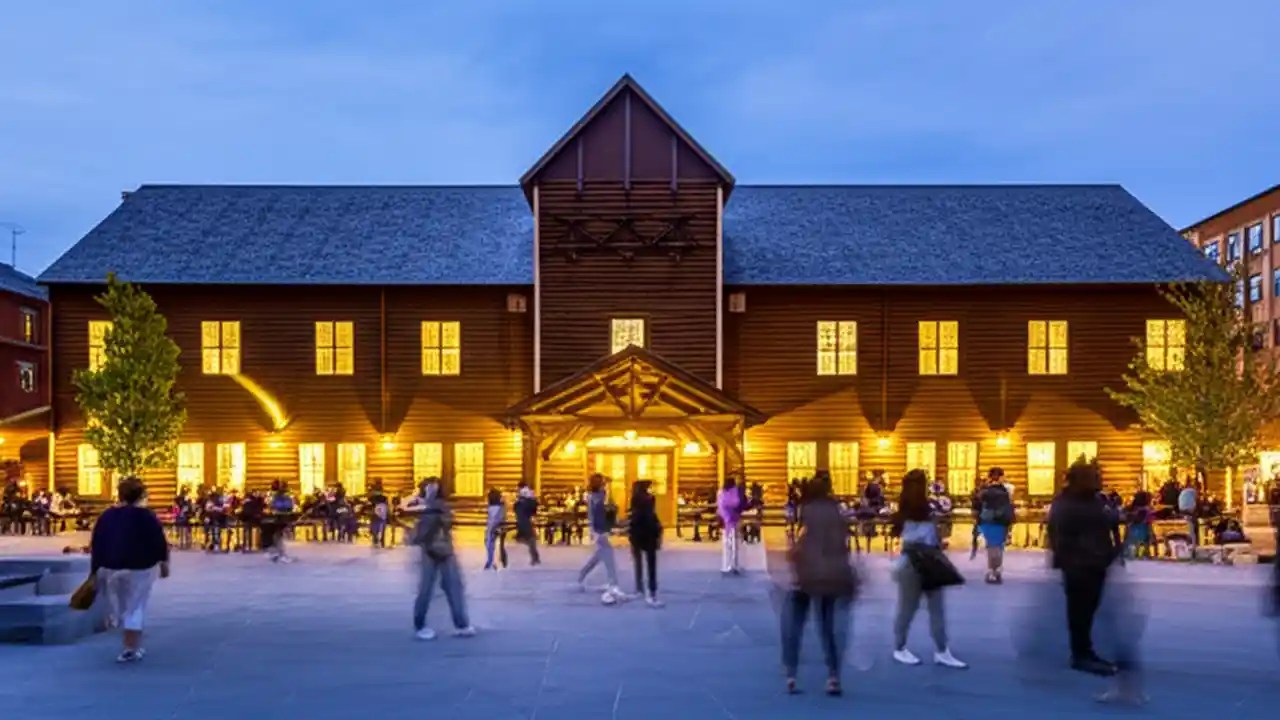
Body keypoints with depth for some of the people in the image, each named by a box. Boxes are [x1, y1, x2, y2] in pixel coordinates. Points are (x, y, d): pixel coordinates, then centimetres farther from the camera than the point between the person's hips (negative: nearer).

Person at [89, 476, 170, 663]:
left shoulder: (106, 516, 5)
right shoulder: (146, 516, -8)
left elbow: (95, 544, 6)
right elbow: (159, 541, -8)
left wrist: (95, 570, 11)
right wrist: (164, 562, 5)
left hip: (110, 567, 4)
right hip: (139, 567, -4)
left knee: (120, 606, 18)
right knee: (134, 607, 3)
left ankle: (132, 646, 25)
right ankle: (131, 649, 0)